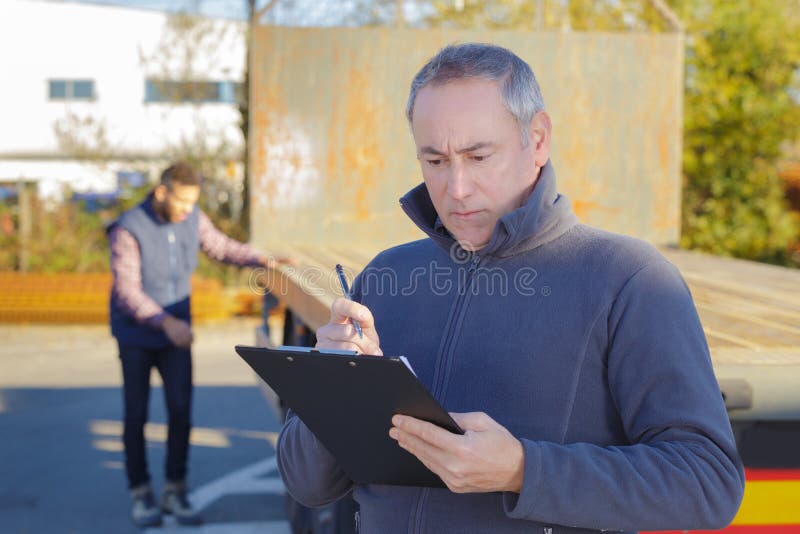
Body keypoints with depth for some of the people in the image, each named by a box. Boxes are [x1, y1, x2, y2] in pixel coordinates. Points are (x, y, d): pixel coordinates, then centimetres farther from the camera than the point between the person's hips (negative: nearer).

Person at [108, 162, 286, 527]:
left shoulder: (192, 219, -7)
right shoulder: (127, 230, -23)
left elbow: (221, 247, 10)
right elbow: (126, 291, -27)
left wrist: (264, 260, -3)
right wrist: (167, 322, -38)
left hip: (175, 333, 4)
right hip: (136, 336, -3)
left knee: (181, 410, -5)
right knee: (137, 415, 4)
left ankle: (174, 492, 8)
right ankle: (140, 495, 18)